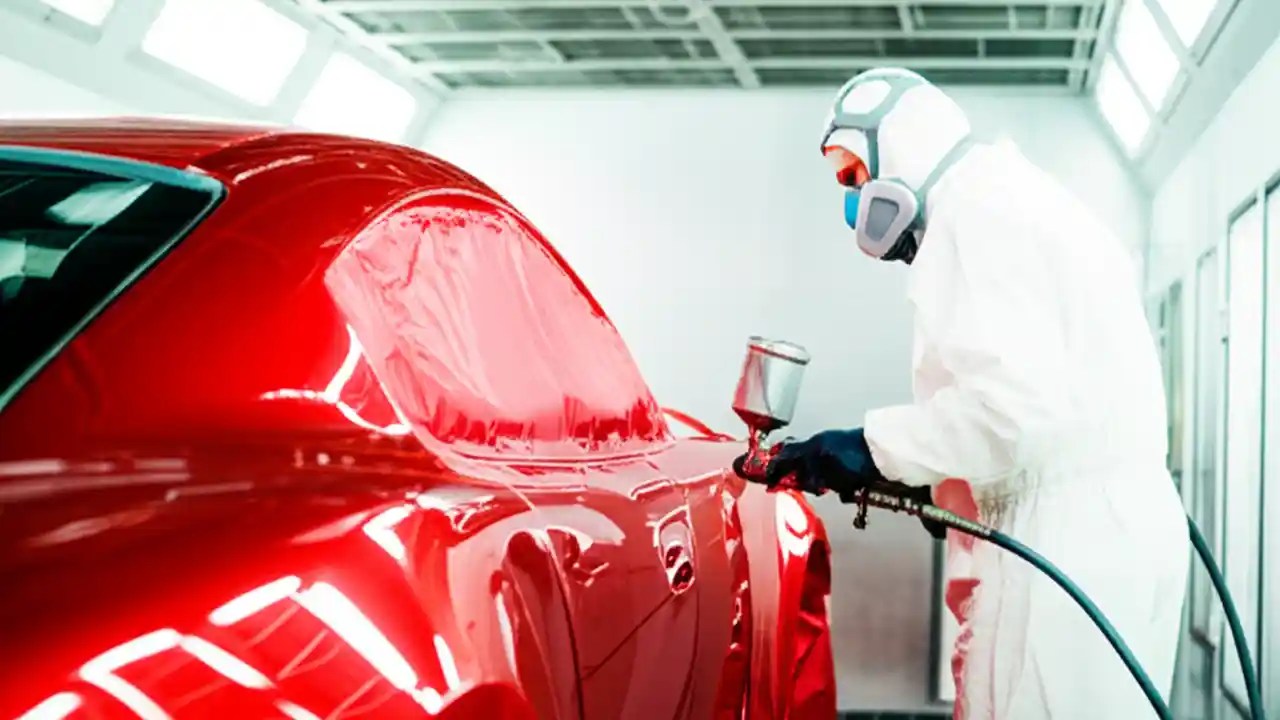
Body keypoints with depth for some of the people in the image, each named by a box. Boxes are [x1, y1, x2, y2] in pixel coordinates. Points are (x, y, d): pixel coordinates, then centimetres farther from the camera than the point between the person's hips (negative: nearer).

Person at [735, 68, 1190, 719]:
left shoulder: (978, 209, -9)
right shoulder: (1004, 203, 24)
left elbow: (1015, 403, -21)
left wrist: (873, 447, -11)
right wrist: (902, 466, 19)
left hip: (1068, 546, -10)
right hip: (1090, 536, 10)